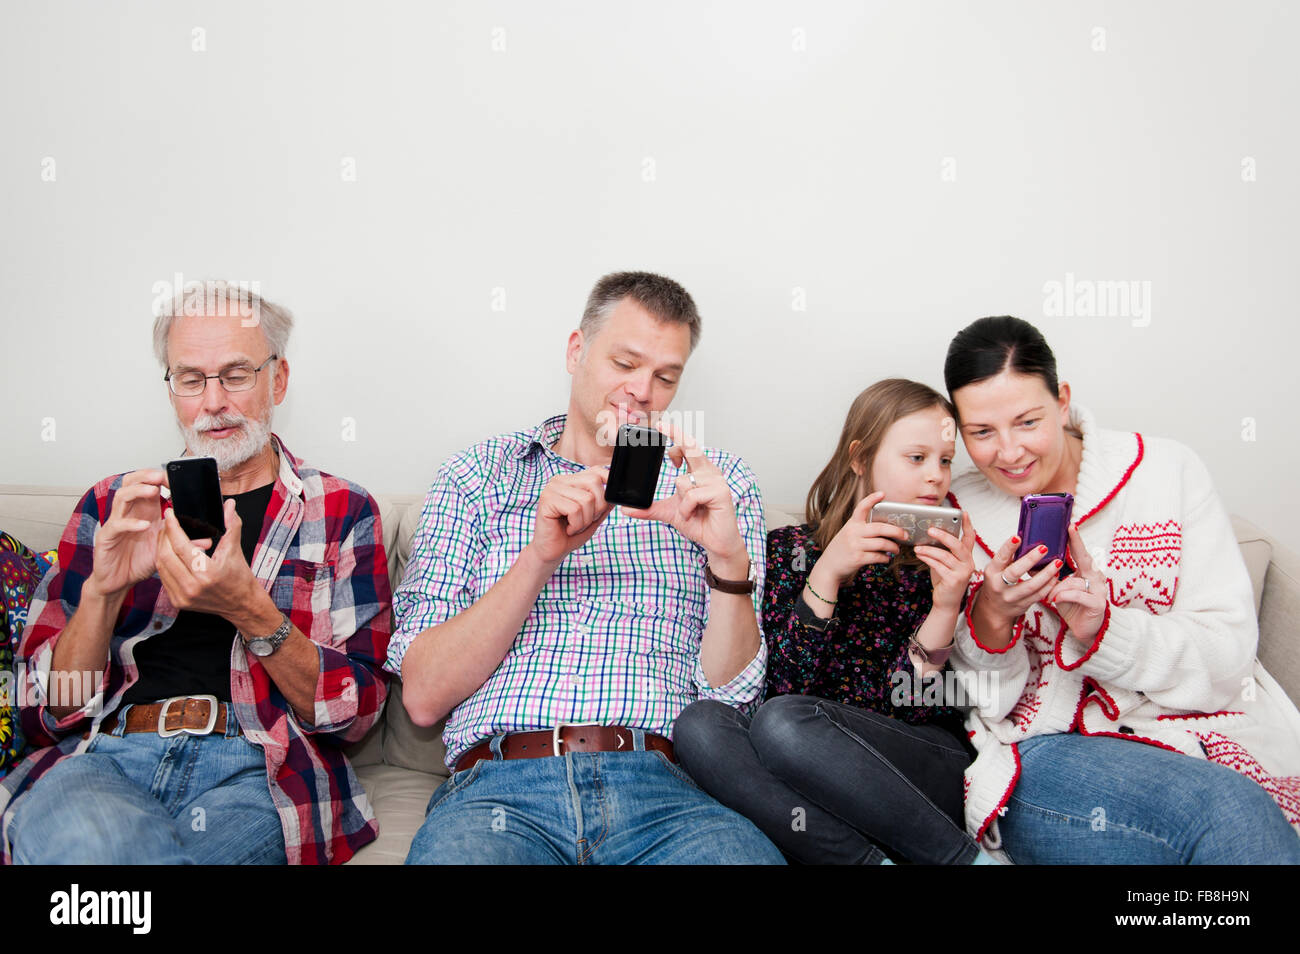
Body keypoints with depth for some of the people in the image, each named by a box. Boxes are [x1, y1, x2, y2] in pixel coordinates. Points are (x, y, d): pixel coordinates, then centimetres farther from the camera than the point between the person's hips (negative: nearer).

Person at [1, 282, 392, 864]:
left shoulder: (342, 511, 10)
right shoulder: (112, 504, 16)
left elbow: (355, 710, 1)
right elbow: (51, 709, 10)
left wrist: (251, 610, -15)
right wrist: (102, 589, -9)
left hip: (255, 770, -1)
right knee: (84, 839, -35)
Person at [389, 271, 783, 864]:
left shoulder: (716, 483, 16)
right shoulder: (478, 474, 13)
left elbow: (731, 693, 7)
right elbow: (423, 696, 2)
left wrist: (730, 557, -10)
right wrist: (540, 557, -10)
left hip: (662, 790, 1)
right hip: (501, 784, -1)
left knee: (743, 852, -31)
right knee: (458, 847, -34)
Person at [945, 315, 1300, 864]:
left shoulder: (1167, 471, 3)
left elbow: (1228, 654, -1)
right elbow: (971, 702, 2)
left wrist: (1103, 627, -18)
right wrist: (990, 618, -18)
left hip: (1202, 731, 2)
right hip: (1042, 752, -1)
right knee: (1226, 813, -28)